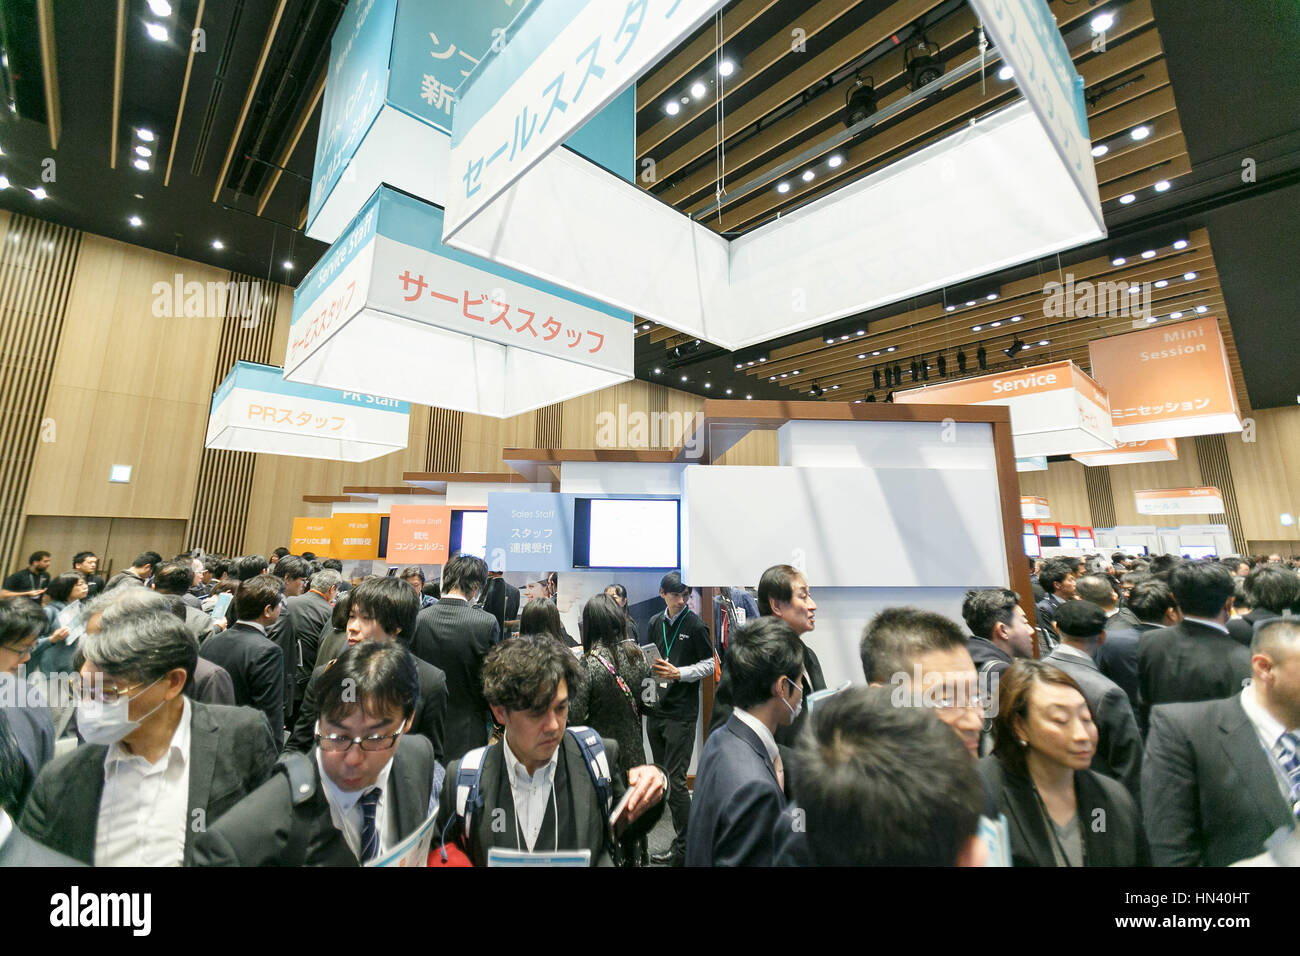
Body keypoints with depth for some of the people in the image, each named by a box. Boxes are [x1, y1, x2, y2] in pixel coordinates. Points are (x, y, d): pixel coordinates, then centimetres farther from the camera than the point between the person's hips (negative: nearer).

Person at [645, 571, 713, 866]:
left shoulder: (696, 625, -8)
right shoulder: (655, 623, 8)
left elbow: (710, 664, -6)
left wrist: (678, 673, -17)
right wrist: (652, 668, -2)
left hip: (681, 712, -6)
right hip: (656, 709, 6)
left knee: (675, 781, -5)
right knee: (664, 778, 14)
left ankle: (684, 850, 9)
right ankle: (680, 841, 29)